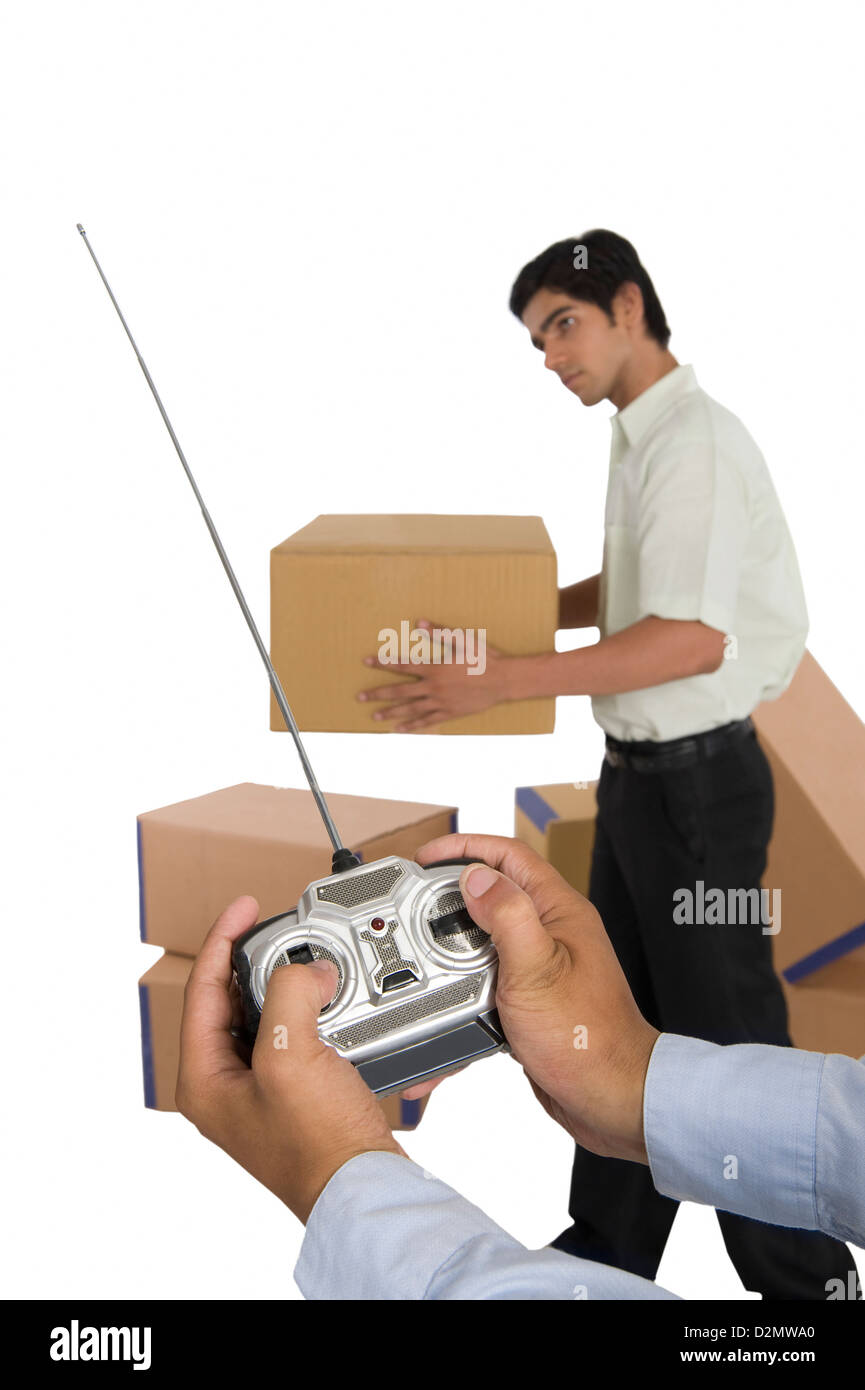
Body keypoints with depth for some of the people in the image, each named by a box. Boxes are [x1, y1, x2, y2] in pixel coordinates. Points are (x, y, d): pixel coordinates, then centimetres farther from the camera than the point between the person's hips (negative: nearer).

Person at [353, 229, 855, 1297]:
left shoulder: (693, 439, -19)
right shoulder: (641, 438, 11)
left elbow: (692, 637, -27)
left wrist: (500, 683, -28)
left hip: (698, 778, -10)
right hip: (639, 769, 10)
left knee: (728, 1037, 5)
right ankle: (609, 1246, 36)